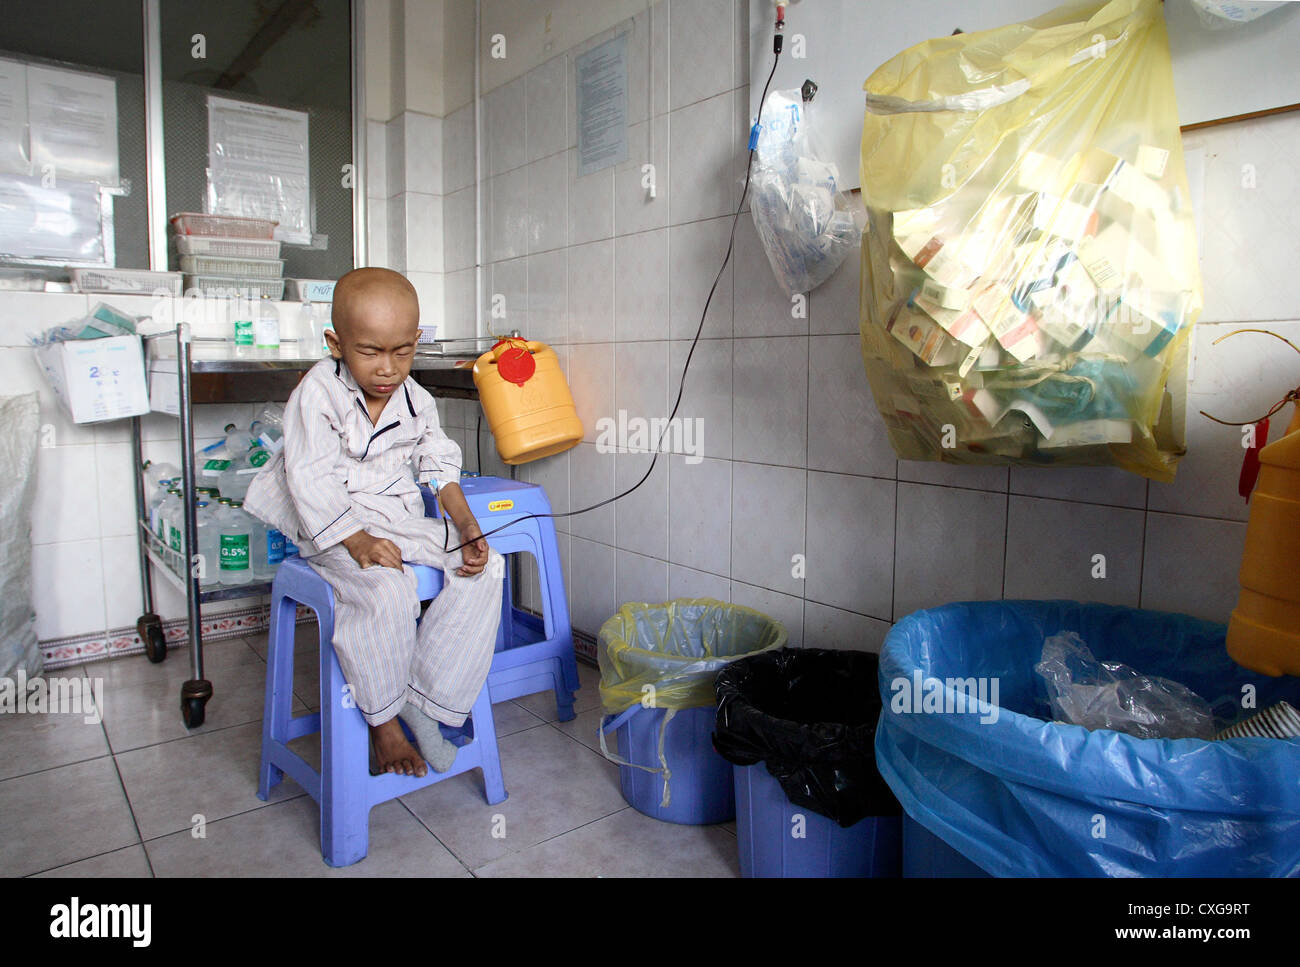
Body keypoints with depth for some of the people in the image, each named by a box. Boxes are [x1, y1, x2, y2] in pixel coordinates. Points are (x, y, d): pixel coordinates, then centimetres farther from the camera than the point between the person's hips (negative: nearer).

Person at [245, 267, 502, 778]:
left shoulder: (416, 400, 6)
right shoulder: (318, 393, -9)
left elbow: (440, 467, 8)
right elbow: (310, 478, -16)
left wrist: (467, 527, -8)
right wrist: (358, 541, -27)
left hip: (405, 524, 6)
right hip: (335, 530, -5)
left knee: (485, 566, -15)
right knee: (387, 592, -35)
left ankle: (423, 700, -12)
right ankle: (382, 718, -9)